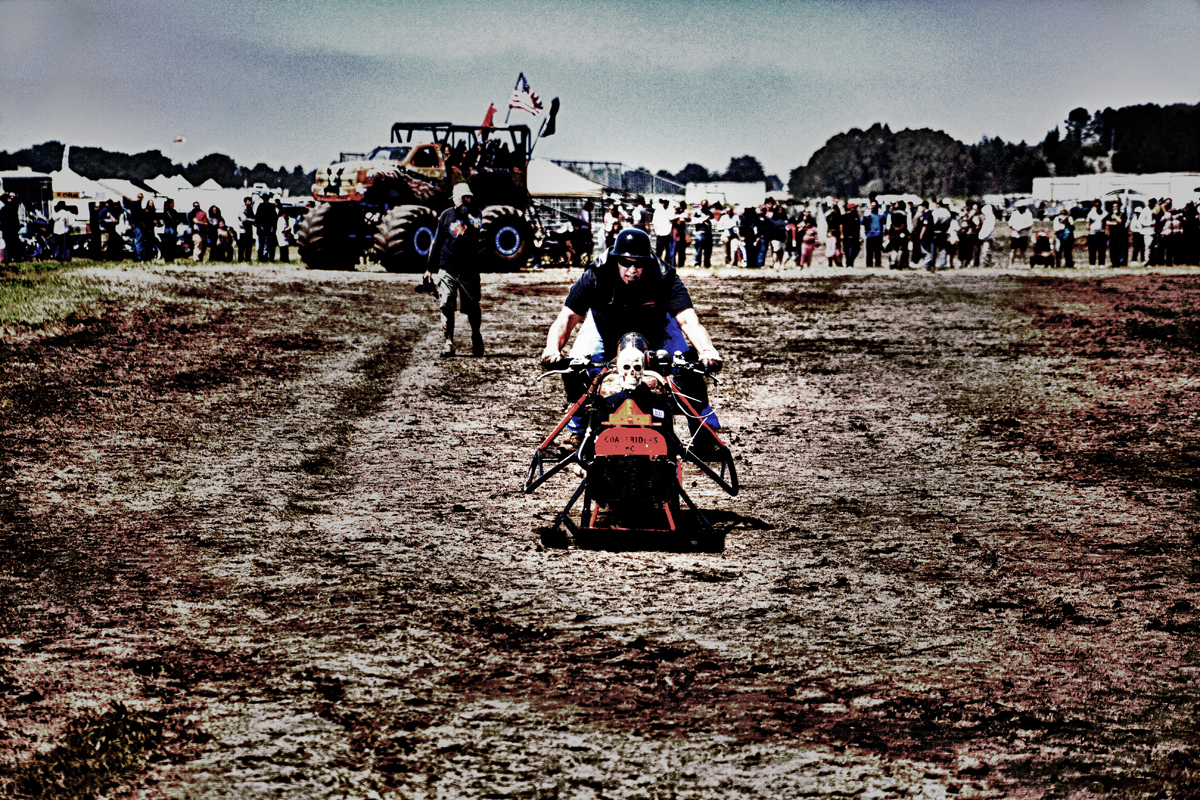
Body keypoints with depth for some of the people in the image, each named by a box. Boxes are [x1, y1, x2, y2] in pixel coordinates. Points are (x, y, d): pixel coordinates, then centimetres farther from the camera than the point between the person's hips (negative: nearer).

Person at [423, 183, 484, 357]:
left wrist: (465, 209, -14)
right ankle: (448, 344, -3)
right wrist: (429, 268, 8)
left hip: (469, 270, 0)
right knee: (446, 306, -7)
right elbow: (437, 242, 9)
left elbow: (476, 225, -20)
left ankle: (476, 341, 26)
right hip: (447, 269, 0)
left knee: (472, 308, 6)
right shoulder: (446, 215, 5)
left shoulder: (474, 213, 5)